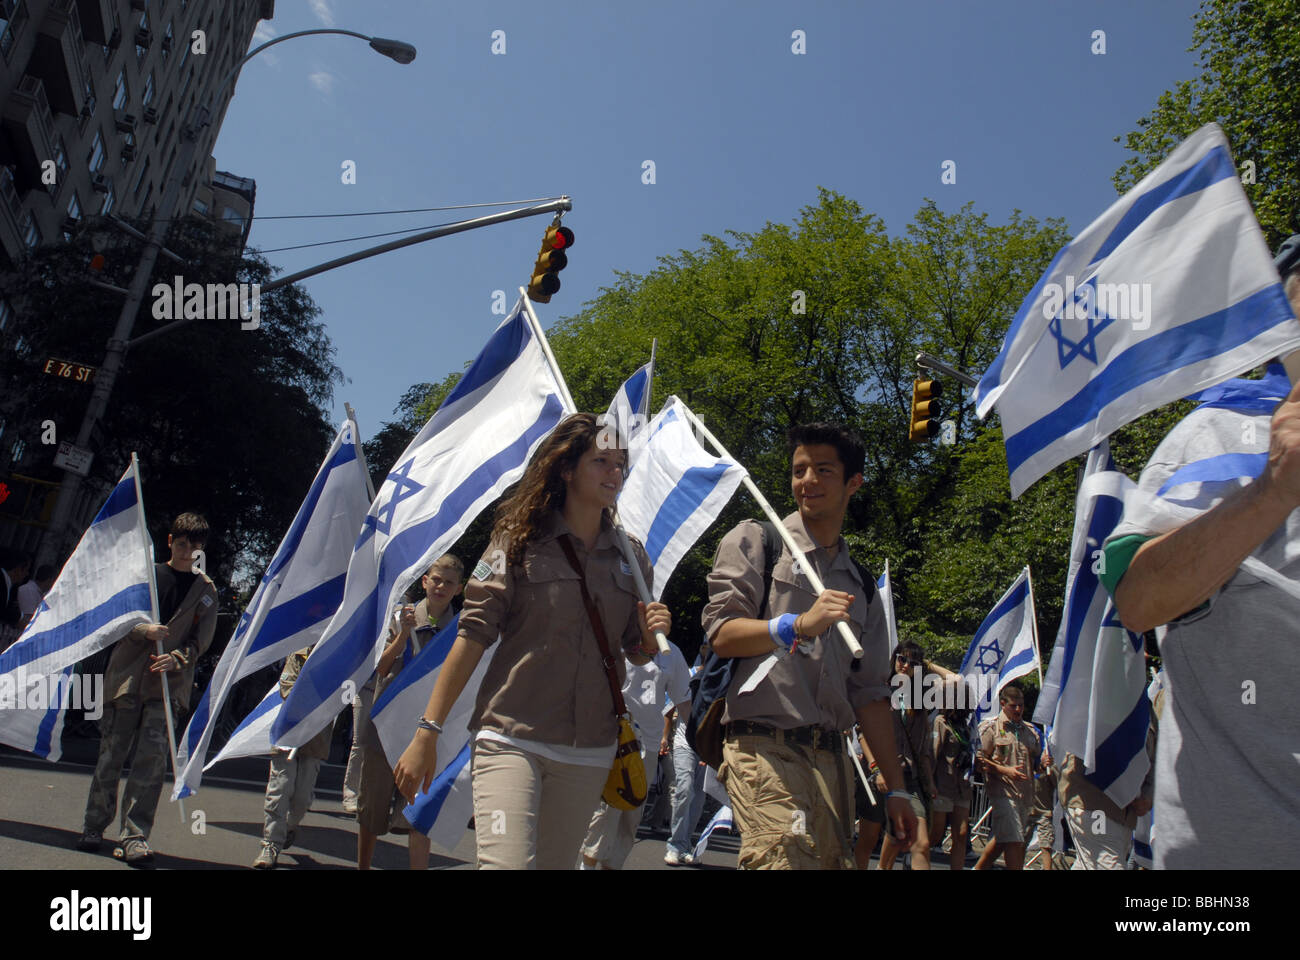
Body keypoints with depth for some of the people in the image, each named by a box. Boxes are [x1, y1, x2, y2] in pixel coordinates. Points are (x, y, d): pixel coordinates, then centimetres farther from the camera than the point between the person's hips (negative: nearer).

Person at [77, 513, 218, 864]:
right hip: (126, 676, 1)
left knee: (153, 757, -10)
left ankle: (134, 837, -7)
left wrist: (176, 659, -13)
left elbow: (202, 639, 5)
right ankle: (94, 828, 20)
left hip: (169, 683, -1)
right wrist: (143, 629, -15)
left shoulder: (205, 590, 8)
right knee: (111, 755, 5)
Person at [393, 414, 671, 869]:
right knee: (507, 862, -17)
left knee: (556, 863, 13)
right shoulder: (519, 541, -2)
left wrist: (651, 638, -6)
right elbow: (472, 636, -5)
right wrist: (427, 732, -8)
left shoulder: (632, 557, 9)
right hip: (512, 741, -4)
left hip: (589, 754, 4)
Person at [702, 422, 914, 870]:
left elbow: (870, 692, 19)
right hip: (763, 746, -5)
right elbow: (721, 634, -4)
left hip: (829, 757, 6)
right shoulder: (756, 540, 7)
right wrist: (798, 625, -20)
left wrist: (895, 787, 15)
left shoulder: (862, 586, 21)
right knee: (786, 857, -23)